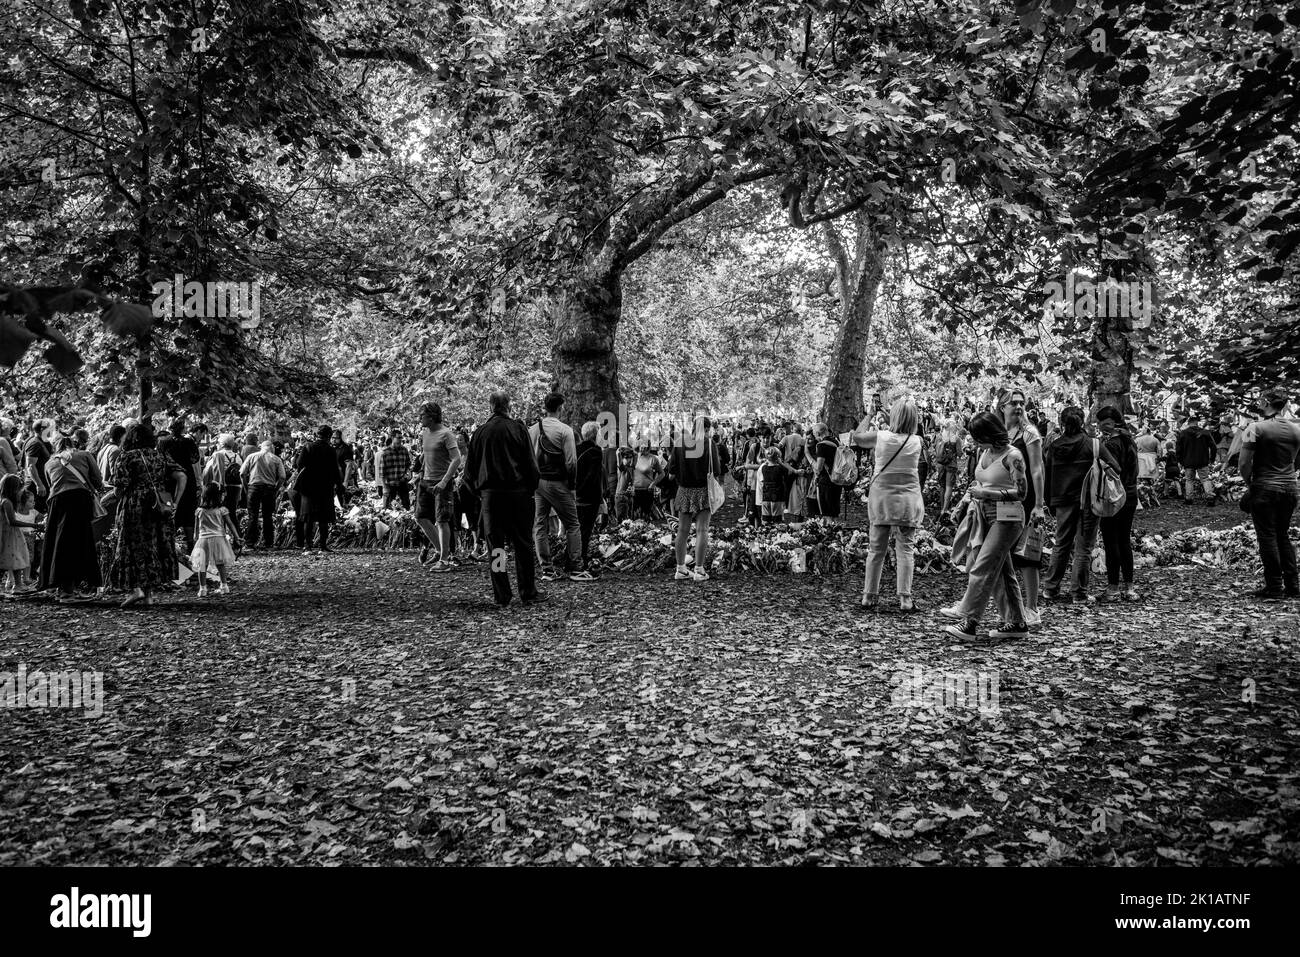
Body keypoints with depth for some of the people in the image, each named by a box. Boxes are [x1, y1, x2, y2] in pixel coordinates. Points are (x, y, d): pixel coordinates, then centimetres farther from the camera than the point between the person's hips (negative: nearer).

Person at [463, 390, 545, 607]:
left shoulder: (479, 432, 4)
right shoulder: (518, 428, -3)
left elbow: (469, 471, 6)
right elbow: (531, 464, -6)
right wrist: (531, 489, 5)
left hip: (490, 493, 2)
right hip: (518, 492, -2)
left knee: (495, 545, 6)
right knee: (523, 544, 6)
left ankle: (501, 596, 6)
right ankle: (528, 593, 9)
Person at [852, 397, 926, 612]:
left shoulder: (880, 436, -7)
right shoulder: (916, 441, -6)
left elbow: (856, 436, 11)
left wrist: (869, 417, 22)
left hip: (881, 497, 1)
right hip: (907, 500, -1)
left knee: (876, 549, 10)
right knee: (905, 550, 1)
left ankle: (869, 596, 15)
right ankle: (905, 598, -3)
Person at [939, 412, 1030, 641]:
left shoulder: (1012, 456, -13)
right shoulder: (984, 453, 11)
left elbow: (1021, 492, -16)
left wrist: (986, 493, -19)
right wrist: (974, 495, 5)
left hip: (1007, 518, -9)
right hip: (986, 517, 9)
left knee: (982, 568, -14)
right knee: (1002, 570, 11)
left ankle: (969, 621, -14)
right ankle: (1016, 622, 18)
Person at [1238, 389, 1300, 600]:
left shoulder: (1256, 428, -12)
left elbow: (1244, 463, -14)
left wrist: (1248, 482, 1)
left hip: (1264, 488, -5)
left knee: (1268, 537, 1)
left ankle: (1274, 588, 1)